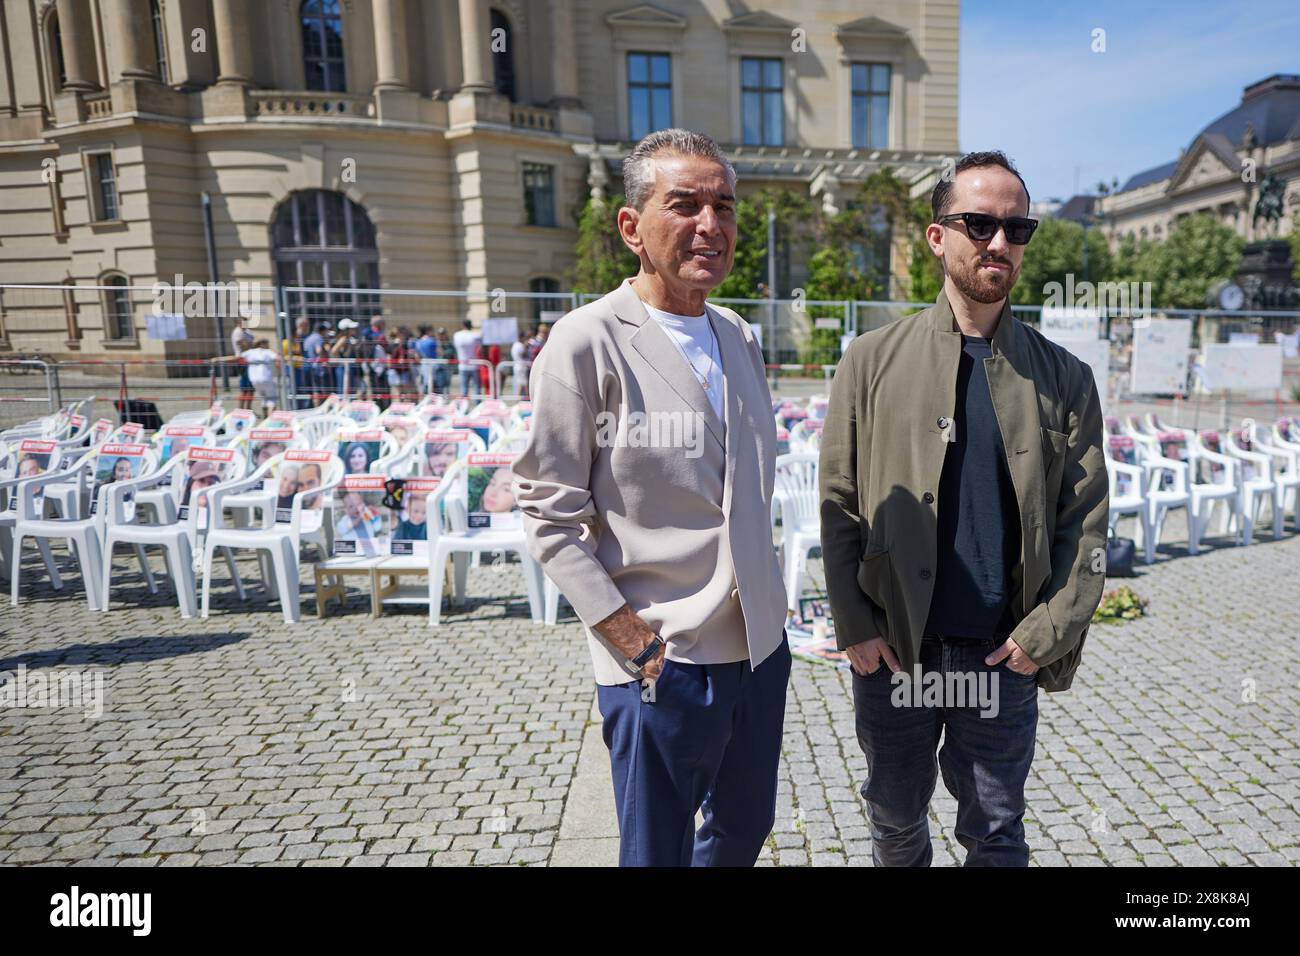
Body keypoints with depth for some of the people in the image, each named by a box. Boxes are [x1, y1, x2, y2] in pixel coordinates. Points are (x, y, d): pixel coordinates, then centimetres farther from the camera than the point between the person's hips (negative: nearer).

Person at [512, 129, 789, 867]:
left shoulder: (742, 340, 7)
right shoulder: (586, 343, -14)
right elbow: (550, 512, -14)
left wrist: (765, 606, 14)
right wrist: (629, 636, -17)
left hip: (762, 648, 7)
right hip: (662, 666, -6)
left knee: (745, 832, 24)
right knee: (658, 852, 13)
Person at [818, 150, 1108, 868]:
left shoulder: (1064, 378, 2)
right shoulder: (873, 360, -2)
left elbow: (1084, 523, 1)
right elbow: (838, 505, -3)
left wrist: (1045, 634, -7)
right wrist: (856, 627, -7)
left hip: (1006, 656, 1)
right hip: (891, 649, 0)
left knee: (996, 835, 17)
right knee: (896, 822, 20)